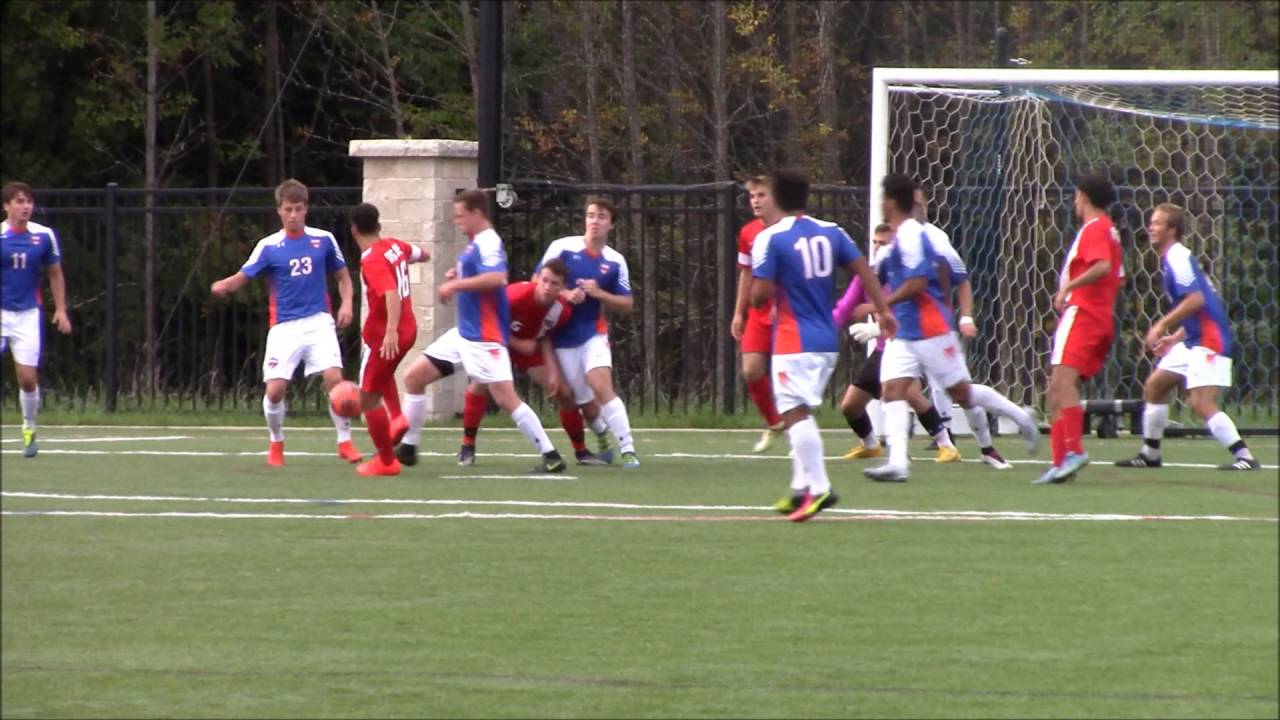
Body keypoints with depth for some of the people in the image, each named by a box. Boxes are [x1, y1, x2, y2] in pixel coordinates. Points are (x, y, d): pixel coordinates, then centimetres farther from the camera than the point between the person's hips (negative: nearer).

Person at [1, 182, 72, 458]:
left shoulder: (44, 236, 1)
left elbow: (55, 274, 12)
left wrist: (61, 309, 6)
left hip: (27, 315, 1)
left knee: (28, 378, -2)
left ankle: (29, 431, 17)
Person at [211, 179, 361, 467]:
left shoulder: (323, 239, 4)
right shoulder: (269, 246, -1)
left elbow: (342, 276, 17)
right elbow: (241, 278, -7)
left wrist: (346, 304, -1)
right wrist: (223, 286, -30)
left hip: (318, 322, 0)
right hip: (284, 327, 0)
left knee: (334, 378, -17)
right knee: (275, 389, -8)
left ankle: (345, 442, -1)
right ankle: (276, 444, 18)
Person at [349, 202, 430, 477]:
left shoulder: (372, 261, -22)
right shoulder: (395, 246, 2)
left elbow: (392, 294, -36)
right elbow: (423, 255, 23)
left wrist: (391, 331, -47)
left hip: (383, 337, -9)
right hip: (408, 329, 9)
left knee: (368, 398, 0)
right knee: (382, 374, 36)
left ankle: (386, 460, 5)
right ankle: (397, 418, 15)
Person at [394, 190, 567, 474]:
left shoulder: (488, 243, -16)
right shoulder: (474, 244, 13)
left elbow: (496, 277, -33)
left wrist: (456, 284, -25)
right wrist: (458, 278, 8)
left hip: (485, 337, -10)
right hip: (464, 333, 10)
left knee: (505, 398, -13)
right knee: (414, 377, 11)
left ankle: (550, 456, -7)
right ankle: (407, 448, 19)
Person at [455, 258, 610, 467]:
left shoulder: (563, 310, -23)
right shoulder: (515, 295, -37)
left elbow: (545, 337, -4)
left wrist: (553, 371, -14)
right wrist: (518, 344, -25)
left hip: (531, 346, 3)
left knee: (564, 393, -2)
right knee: (480, 384, -24)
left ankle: (581, 451, 15)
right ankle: (467, 448, -9)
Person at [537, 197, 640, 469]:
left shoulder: (615, 261, 0)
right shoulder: (562, 247, -5)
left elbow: (627, 305, 4)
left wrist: (598, 293, -14)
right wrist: (565, 294, -20)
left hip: (593, 333, -1)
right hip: (562, 335, 1)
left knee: (603, 388, -19)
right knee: (581, 399, 5)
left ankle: (628, 450, -20)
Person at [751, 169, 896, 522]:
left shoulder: (770, 238, -10)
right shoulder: (831, 232, 7)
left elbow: (760, 294, -15)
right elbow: (863, 269, 2)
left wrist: (757, 298, 8)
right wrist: (883, 309, 2)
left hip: (793, 343, -7)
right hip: (827, 340, 7)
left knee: (795, 413, -8)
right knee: (801, 412, 18)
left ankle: (819, 488, -19)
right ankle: (802, 487, 19)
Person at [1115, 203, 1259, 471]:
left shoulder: (1178, 258, -14)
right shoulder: (1173, 258, 16)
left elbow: (1196, 299, -25)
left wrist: (1162, 325, -19)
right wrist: (1175, 337, 20)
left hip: (1209, 341, -11)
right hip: (1193, 341, 11)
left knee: (1202, 403, -18)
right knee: (1154, 387, 16)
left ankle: (1244, 457, -18)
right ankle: (1149, 454, 27)